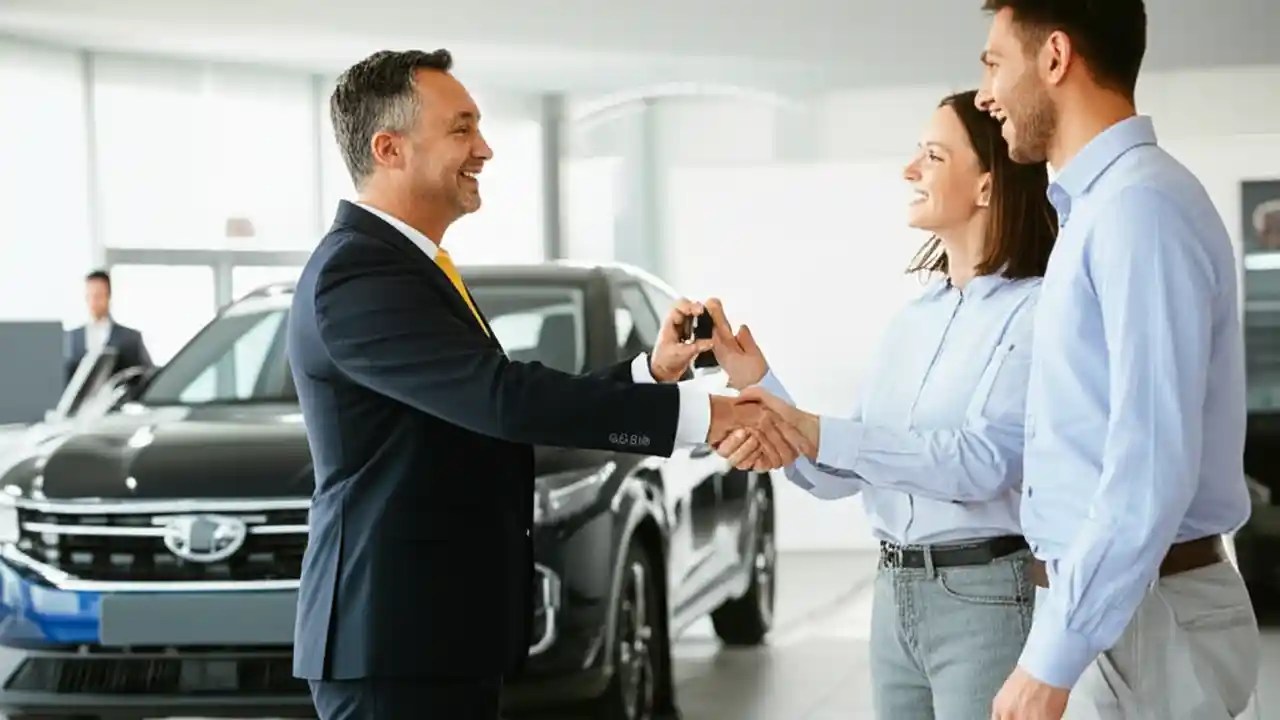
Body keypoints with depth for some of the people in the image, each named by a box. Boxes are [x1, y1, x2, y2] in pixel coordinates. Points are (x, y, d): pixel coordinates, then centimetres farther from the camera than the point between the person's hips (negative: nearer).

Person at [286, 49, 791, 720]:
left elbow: (502, 405, 16)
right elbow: (502, 399, -27)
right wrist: (693, 412, -26)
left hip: (441, 628, 10)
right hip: (397, 637, -10)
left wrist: (650, 369, 7)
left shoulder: (402, 265, 15)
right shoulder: (355, 275, -18)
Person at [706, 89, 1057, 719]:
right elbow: (840, 475, 10)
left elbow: (984, 462, -23)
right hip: (894, 593, 7)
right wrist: (761, 386, -5)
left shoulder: (1036, 310, -11)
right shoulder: (915, 315, 12)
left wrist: (821, 435, -26)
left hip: (987, 597, -7)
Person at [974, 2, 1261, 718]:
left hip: (1139, 615, -9)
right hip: (1103, 599, 9)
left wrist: (1053, 659, -23)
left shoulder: (1141, 206, -17)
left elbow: (1153, 469, -24)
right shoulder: (1098, 204, 15)